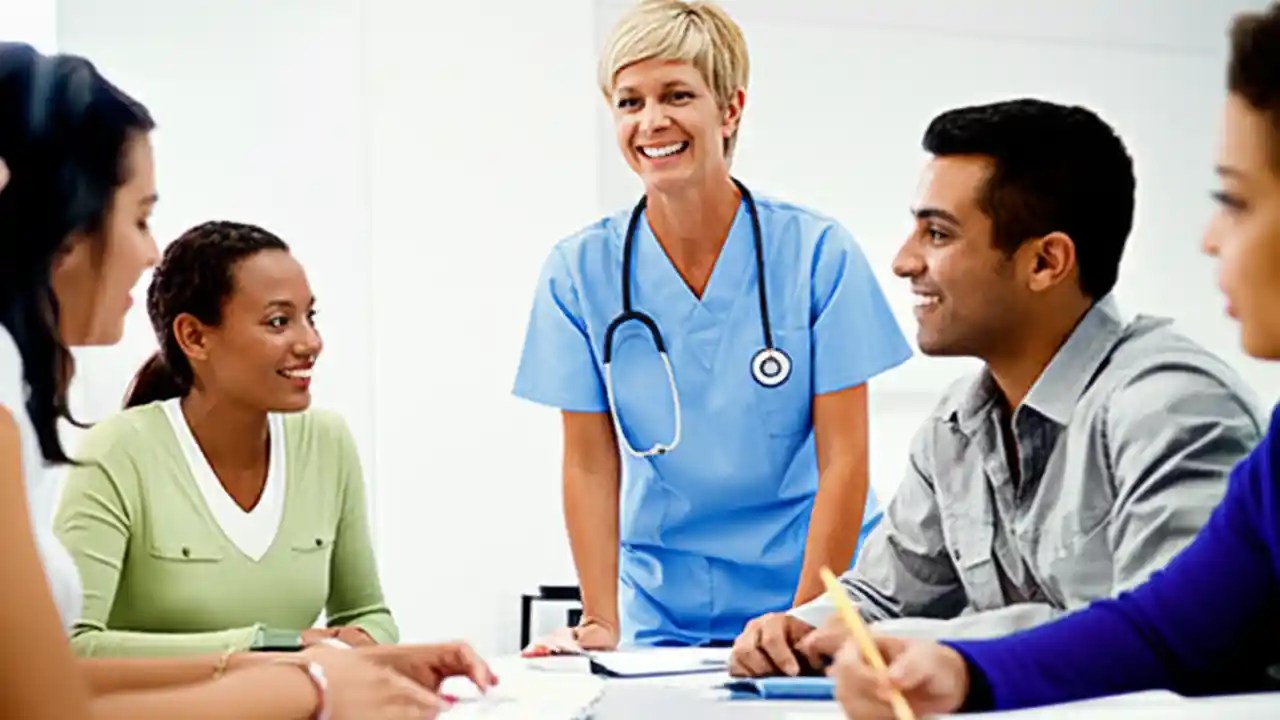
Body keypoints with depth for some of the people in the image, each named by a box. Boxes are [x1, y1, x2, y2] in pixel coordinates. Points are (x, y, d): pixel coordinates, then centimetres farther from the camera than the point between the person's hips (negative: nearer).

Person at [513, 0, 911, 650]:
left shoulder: (818, 253, -5)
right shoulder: (580, 271, -1)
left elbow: (843, 460, -6)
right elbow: (590, 466, 1)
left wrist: (804, 622, -14)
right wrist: (601, 624, -8)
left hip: (817, 593, -1)